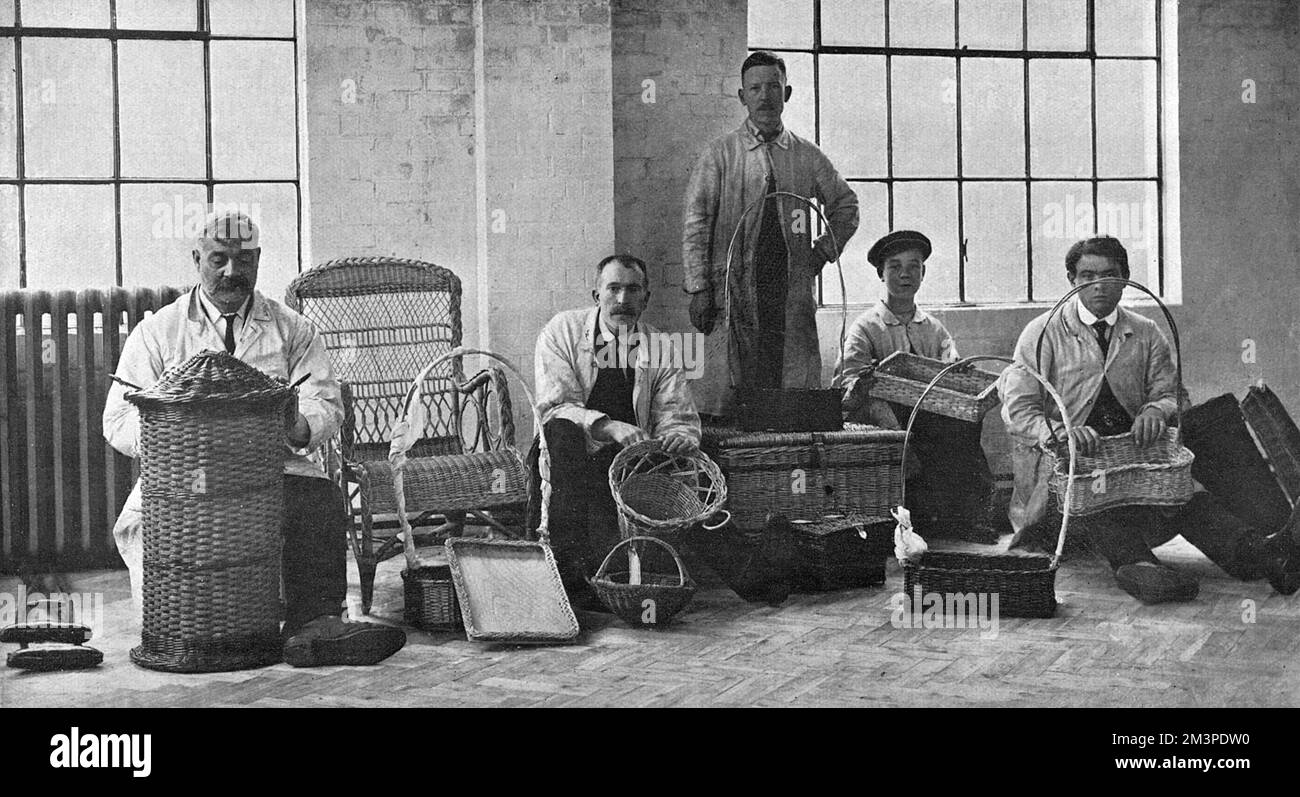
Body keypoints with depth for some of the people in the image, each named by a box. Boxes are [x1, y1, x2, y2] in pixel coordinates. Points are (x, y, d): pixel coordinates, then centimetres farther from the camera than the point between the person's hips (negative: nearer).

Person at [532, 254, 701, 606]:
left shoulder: (661, 349, 6)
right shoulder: (562, 331, -2)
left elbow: (679, 419, 3)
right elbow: (554, 408, -14)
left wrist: (679, 436, -23)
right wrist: (609, 427, -30)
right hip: (567, 458, -2)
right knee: (562, 431, -34)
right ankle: (572, 568, -38)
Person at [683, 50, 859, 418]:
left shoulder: (807, 156, 12)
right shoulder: (720, 153, 3)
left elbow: (846, 206, 25)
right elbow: (695, 222, -1)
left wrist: (822, 251, 12)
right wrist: (698, 288, -9)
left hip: (793, 289, 3)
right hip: (734, 285, -3)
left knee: (797, 385, -1)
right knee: (726, 387, -7)